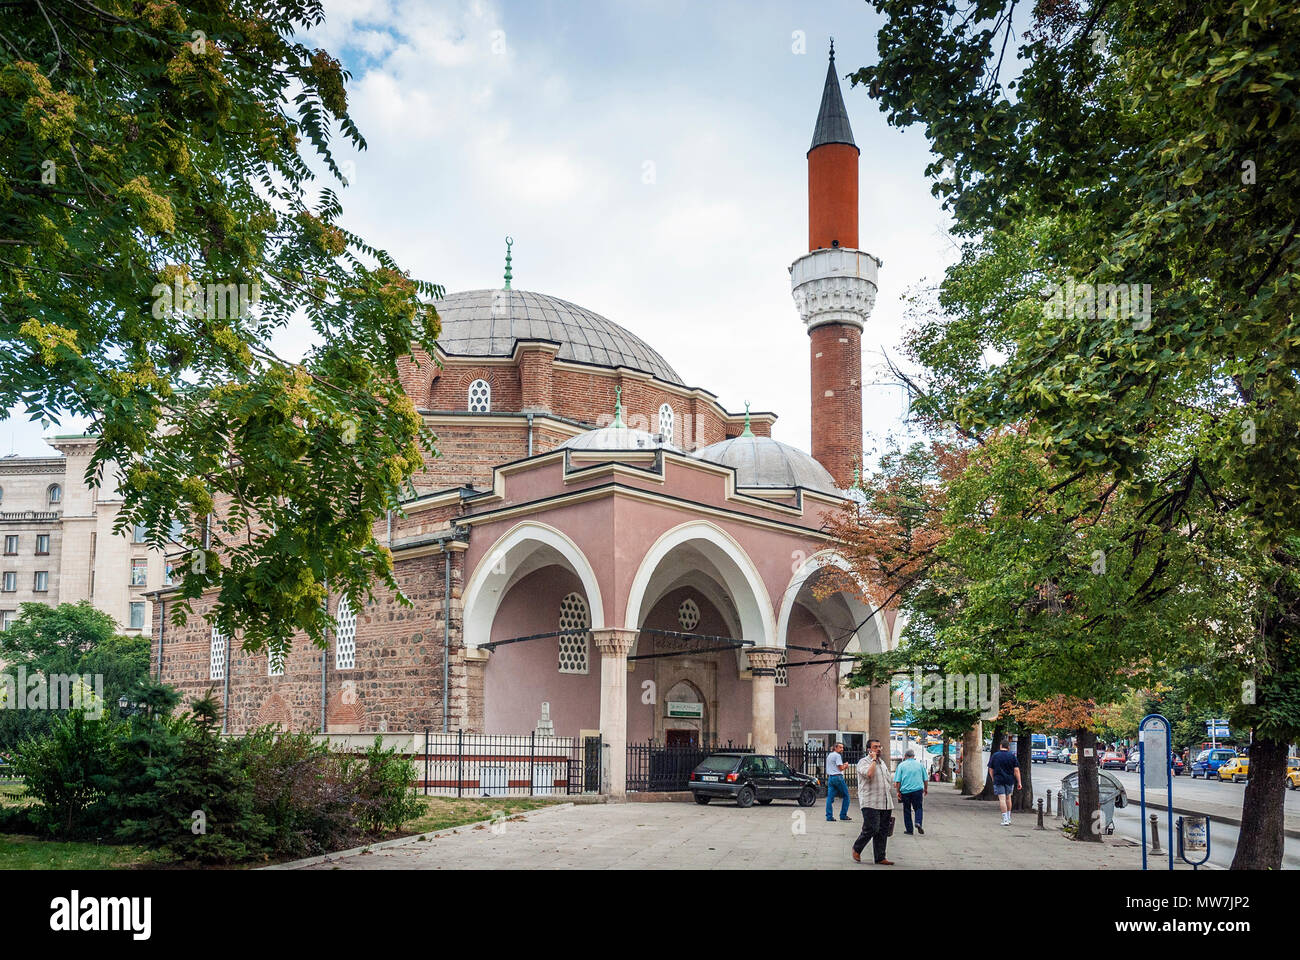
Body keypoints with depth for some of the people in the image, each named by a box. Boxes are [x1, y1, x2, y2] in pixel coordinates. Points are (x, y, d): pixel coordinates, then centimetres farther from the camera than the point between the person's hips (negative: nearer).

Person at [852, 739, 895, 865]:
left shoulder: (882, 762, 20)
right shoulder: (863, 762, -5)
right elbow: (869, 774, -26)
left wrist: (891, 801, 19)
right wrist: (874, 760, -13)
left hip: (885, 804, 8)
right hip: (870, 803, -8)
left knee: (882, 832, 6)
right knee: (871, 829, -12)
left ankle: (880, 858, 11)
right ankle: (856, 849, 9)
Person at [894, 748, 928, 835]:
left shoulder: (901, 765, 1)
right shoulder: (919, 764, 6)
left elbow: (897, 781, -3)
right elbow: (925, 779, 12)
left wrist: (898, 791, 5)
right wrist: (926, 789, 26)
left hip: (905, 791, -1)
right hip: (918, 789, 1)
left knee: (907, 810, 9)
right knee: (918, 808, 13)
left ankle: (909, 830, 11)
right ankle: (918, 822, -12)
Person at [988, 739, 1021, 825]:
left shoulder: (994, 756, 0)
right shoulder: (1012, 756, 0)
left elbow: (991, 770, 5)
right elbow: (1016, 770, -4)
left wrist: (993, 779, 18)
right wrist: (1019, 782, -1)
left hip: (998, 780, -2)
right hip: (1010, 780, 2)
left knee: (1002, 799, -4)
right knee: (1008, 797, 18)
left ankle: (1005, 820, -11)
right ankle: (1008, 818, 26)